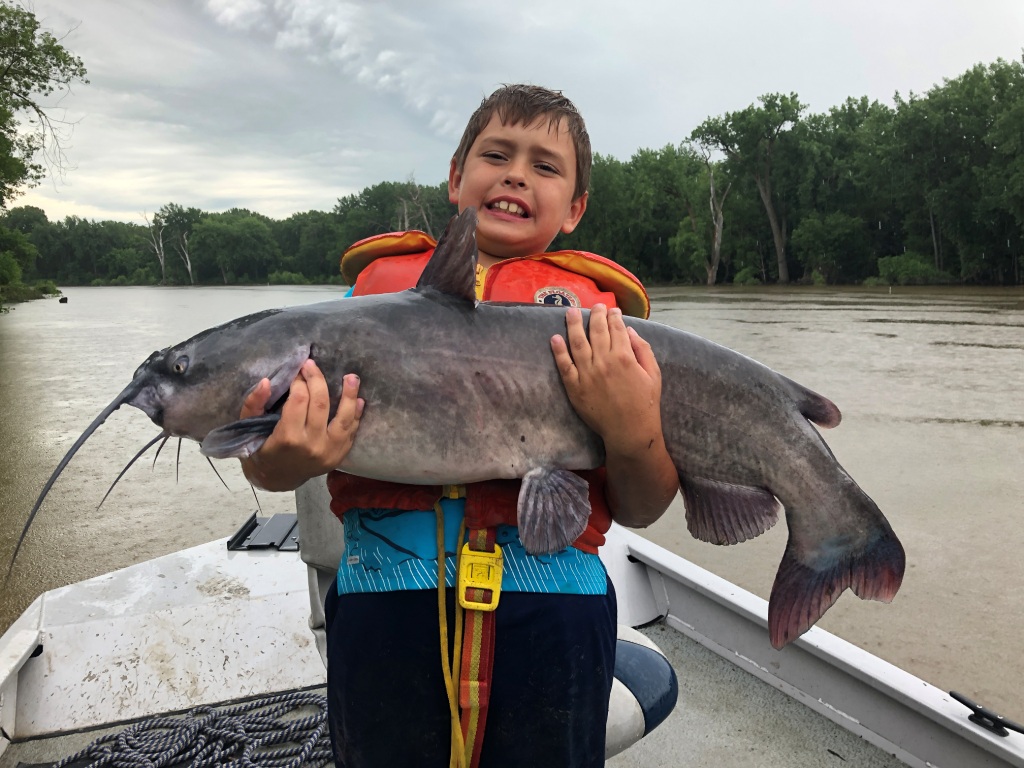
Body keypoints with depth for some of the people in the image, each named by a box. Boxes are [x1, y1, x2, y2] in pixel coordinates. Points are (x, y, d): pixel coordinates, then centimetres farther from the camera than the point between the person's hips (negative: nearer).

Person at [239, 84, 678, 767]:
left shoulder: (595, 305, 8)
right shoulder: (384, 276, 11)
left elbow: (639, 512, 5)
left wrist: (634, 434, -15)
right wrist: (275, 464, -15)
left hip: (549, 590, 0)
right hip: (386, 587, 1)